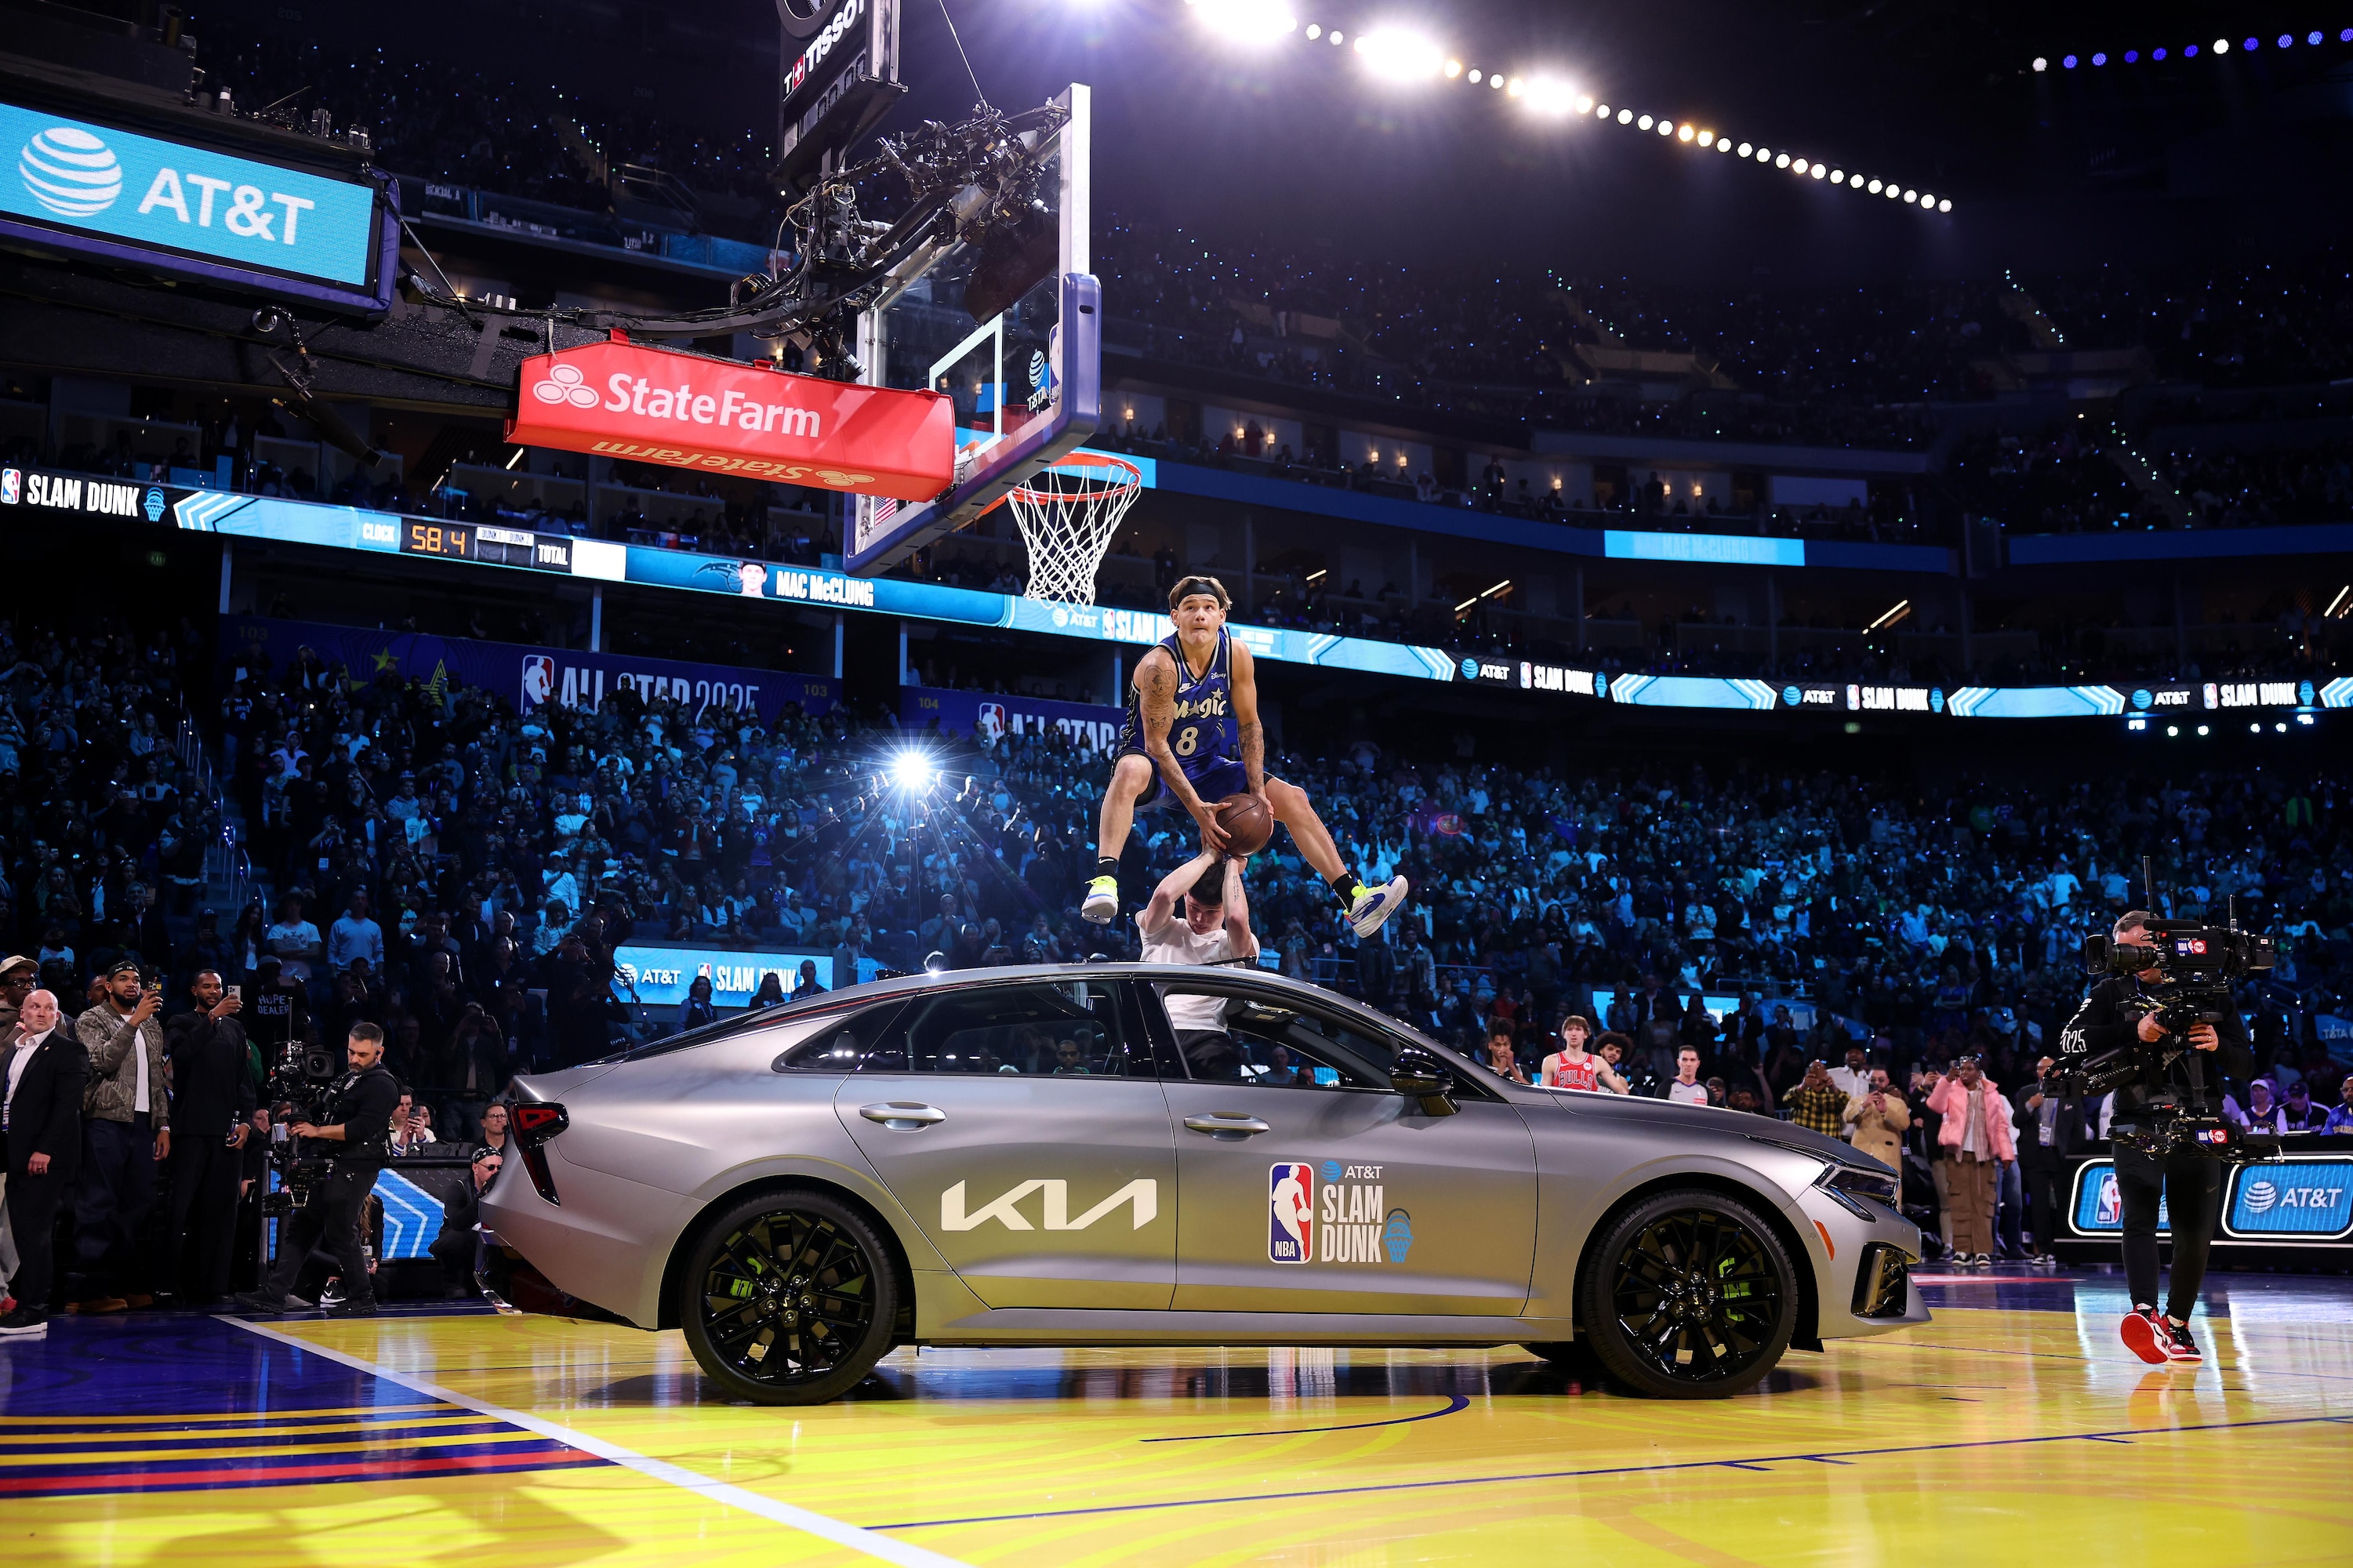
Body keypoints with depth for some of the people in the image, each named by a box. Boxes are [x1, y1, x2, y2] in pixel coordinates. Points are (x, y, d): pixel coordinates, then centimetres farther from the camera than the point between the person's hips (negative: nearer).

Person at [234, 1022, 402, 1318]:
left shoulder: (382, 1086, -11)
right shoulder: (347, 1079, 19)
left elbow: (361, 1128, -22)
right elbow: (333, 1120, 27)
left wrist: (317, 1131, -17)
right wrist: (301, 1124, 8)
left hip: (353, 1170, -9)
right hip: (330, 1167, 9)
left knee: (340, 1234, -5)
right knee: (300, 1228, 7)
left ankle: (362, 1299, 6)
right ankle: (274, 1294, 8)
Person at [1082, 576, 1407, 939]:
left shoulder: (1237, 654, -11)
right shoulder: (1160, 666, -28)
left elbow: (1249, 725, -4)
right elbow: (1156, 745, -27)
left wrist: (1257, 792, -12)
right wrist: (1196, 808, -33)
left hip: (1205, 766, 6)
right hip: (1156, 767, -6)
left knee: (1292, 799, -2)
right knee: (1131, 771, -42)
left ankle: (1354, 898, 0)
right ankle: (1104, 879, -51)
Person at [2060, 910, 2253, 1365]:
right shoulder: (2112, 992, 4)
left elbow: (2246, 1066, 9)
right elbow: (2070, 1042, -12)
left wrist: (2220, 1046, -13)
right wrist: (2134, 1032, -23)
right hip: (2138, 1126, -2)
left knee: (2196, 1232, 8)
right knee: (2139, 1219, -19)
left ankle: (2177, 1323, 25)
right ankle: (2145, 1314, -34)